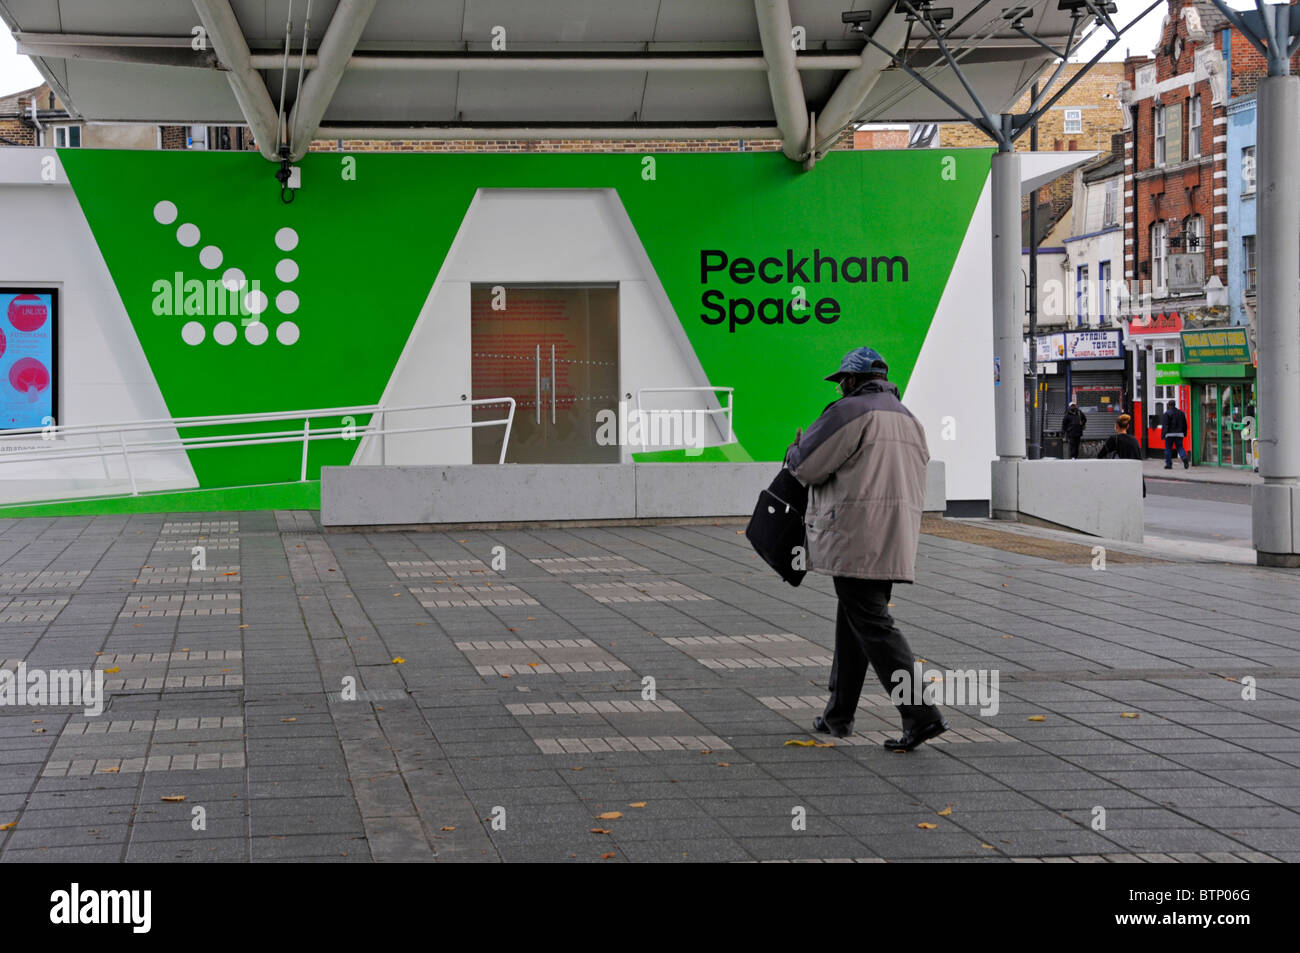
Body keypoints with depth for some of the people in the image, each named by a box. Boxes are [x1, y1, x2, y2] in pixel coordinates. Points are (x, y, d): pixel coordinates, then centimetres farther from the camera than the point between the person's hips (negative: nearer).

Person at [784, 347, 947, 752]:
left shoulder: (850, 413, -8)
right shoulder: (910, 421, 19)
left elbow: (806, 466, -9)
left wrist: (795, 450, 15)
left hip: (856, 541, -9)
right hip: (896, 544, 9)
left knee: (874, 627, -9)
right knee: (851, 623, 17)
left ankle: (921, 715, -17)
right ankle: (838, 715, 23)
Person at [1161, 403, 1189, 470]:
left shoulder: (1167, 413, -6)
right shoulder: (1181, 413, 11)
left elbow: (1165, 425, -11)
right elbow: (1185, 424, 16)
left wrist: (1163, 434, -10)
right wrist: (1184, 433, 24)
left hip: (1170, 434, -4)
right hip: (1179, 434, 4)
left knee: (1168, 449, 3)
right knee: (1180, 447, 6)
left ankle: (1168, 464, 4)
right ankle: (1184, 457, -22)